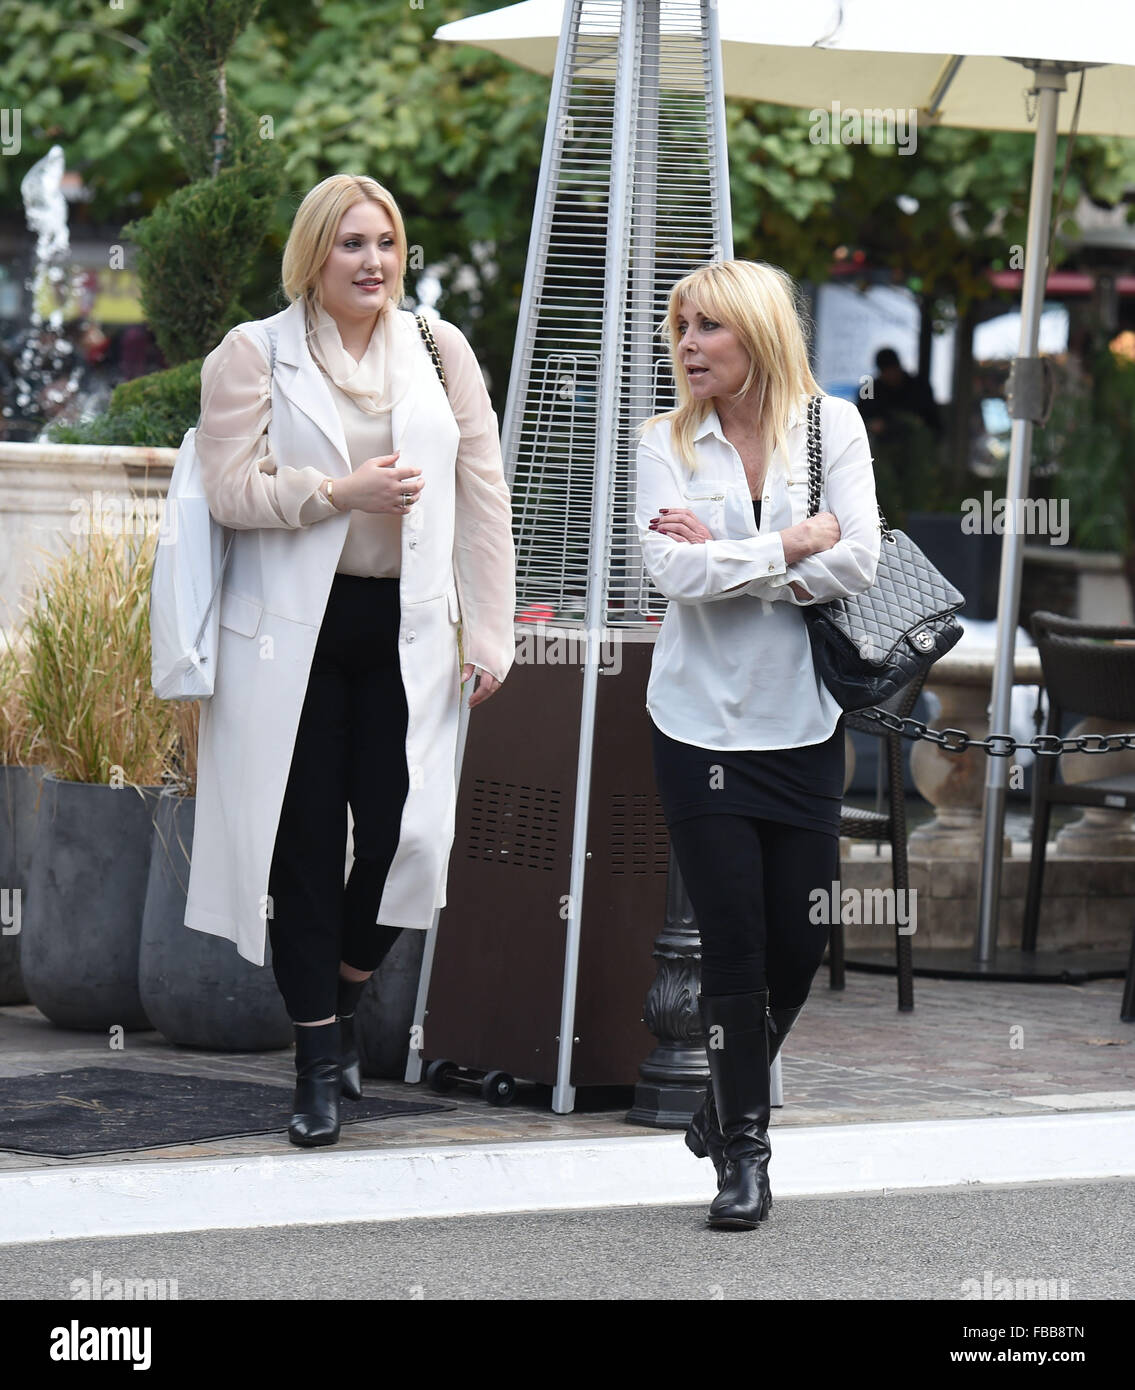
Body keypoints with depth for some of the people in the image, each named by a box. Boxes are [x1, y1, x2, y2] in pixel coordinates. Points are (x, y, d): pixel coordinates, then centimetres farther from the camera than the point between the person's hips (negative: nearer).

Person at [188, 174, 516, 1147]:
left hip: (406, 629, 2)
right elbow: (230, 488, -5)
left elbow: (483, 495, 9)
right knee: (305, 841, 0)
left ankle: (343, 1001, 20)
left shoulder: (439, 352, 10)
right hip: (293, 633, -2)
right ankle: (319, 1055, 9)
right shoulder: (254, 356, 2)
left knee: (404, 829, -6)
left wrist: (490, 630, 3)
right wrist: (340, 492, -16)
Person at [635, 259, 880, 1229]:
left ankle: (734, 1094, 32)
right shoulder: (668, 443, 0)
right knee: (734, 940, -2)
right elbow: (675, 571, -15)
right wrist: (793, 544, -13)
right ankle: (742, 1150, 8)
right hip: (704, 722, -1)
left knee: (801, 940, 6)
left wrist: (725, 556, -15)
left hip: (803, 721, 1)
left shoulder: (832, 425, 0)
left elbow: (856, 565, -11)